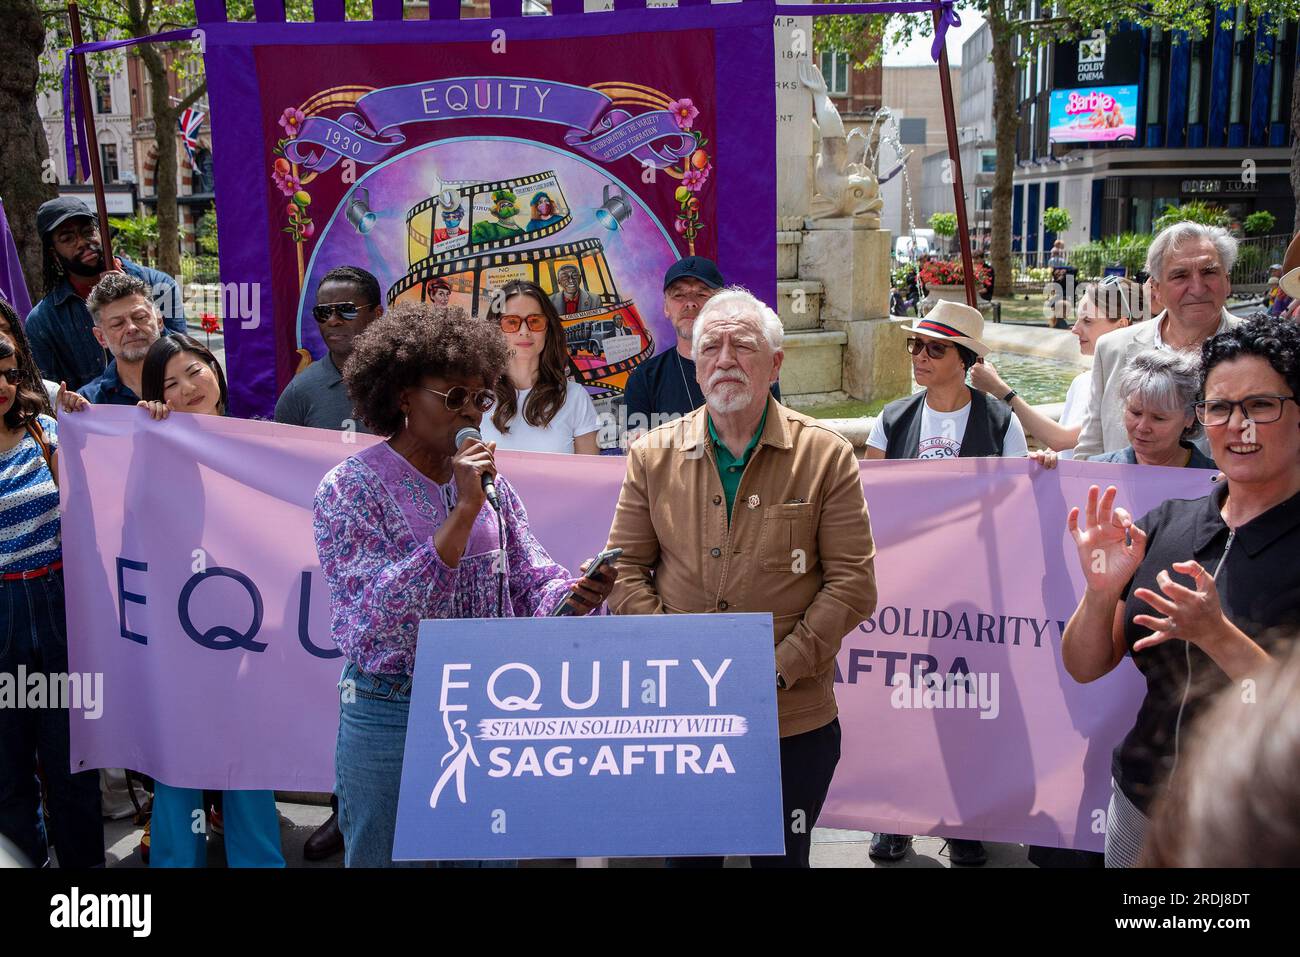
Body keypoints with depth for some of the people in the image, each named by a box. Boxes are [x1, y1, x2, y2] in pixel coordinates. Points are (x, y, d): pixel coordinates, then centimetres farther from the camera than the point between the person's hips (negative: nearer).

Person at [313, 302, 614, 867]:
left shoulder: (485, 480, 4)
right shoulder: (351, 488, -11)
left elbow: (530, 577, 3)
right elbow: (381, 613, -22)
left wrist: (575, 595, -20)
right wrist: (465, 511, -26)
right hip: (391, 713, -4)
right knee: (387, 857, 13)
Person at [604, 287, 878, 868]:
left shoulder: (825, 456, -4)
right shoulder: (653, 455, 3)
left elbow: (852, 583, -5)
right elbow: (626, 570, 4)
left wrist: (779, 668, -14)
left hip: (793, 720, -1)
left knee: (781, 859, 16)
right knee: (687, 859, 17)